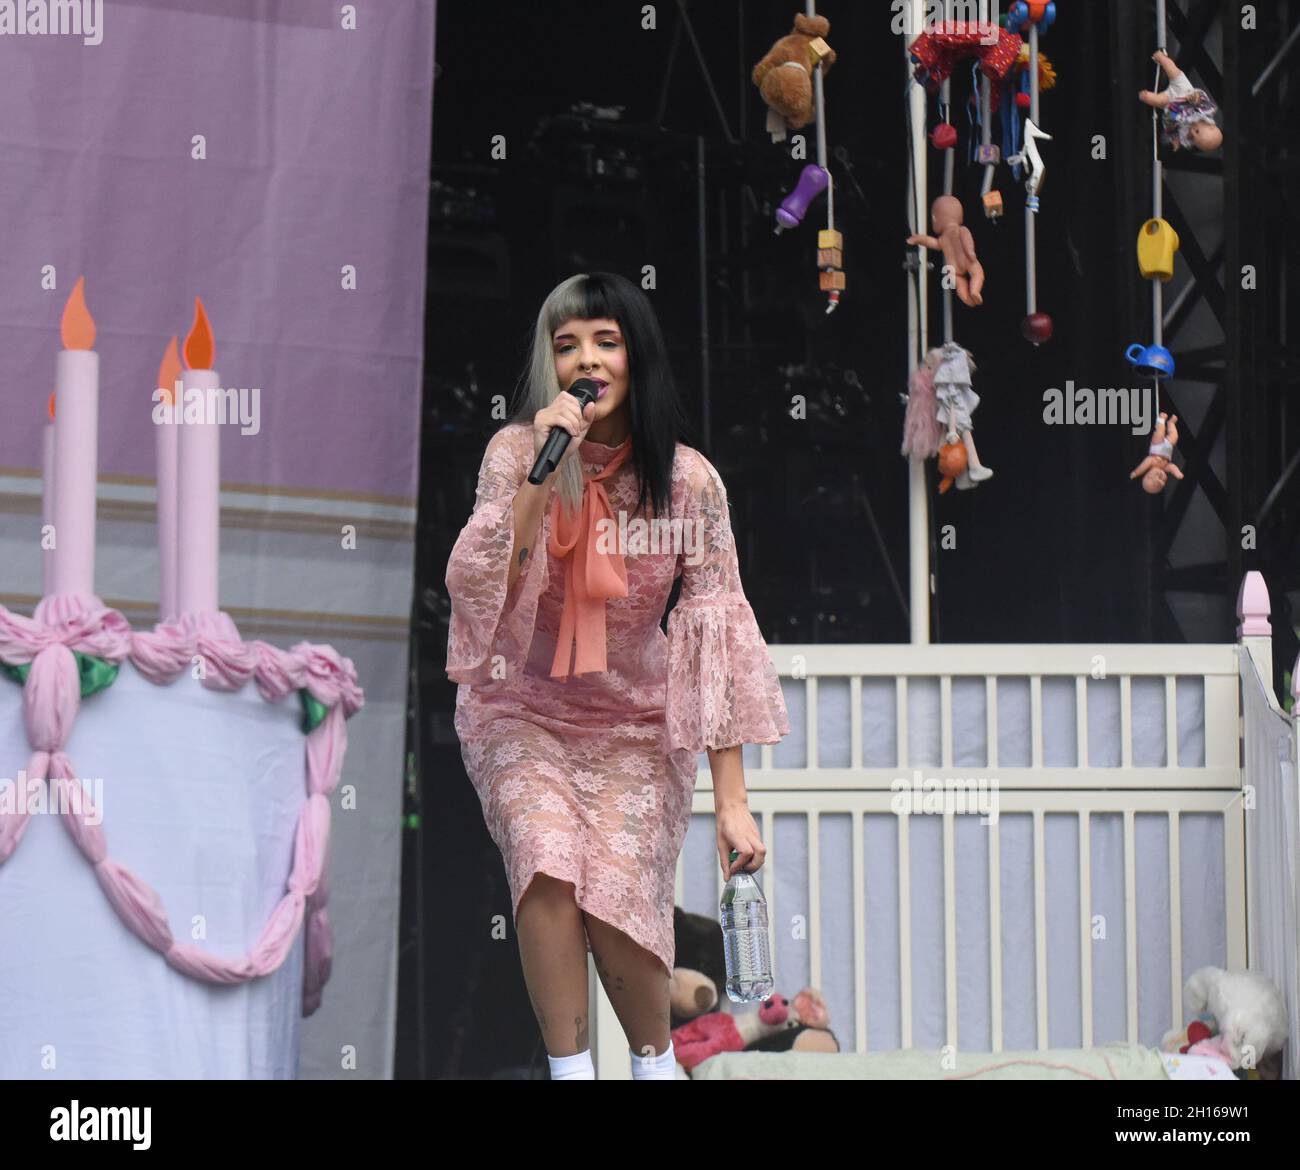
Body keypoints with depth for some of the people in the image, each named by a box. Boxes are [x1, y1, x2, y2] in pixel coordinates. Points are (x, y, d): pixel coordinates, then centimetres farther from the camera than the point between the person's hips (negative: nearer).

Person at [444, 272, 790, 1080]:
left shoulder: (687, 480, -13)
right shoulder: (517, 452, -12)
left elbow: (719, 627, -13)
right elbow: (475, 589, -21)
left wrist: (733, 799, -17)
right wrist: (542, 476, -33)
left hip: (635, 719, 0)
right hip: (524, 710, 0)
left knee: (617, 904, -16)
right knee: (549, 869, -25)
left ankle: (656, 1063, 13)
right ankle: (571, 1069, -11)